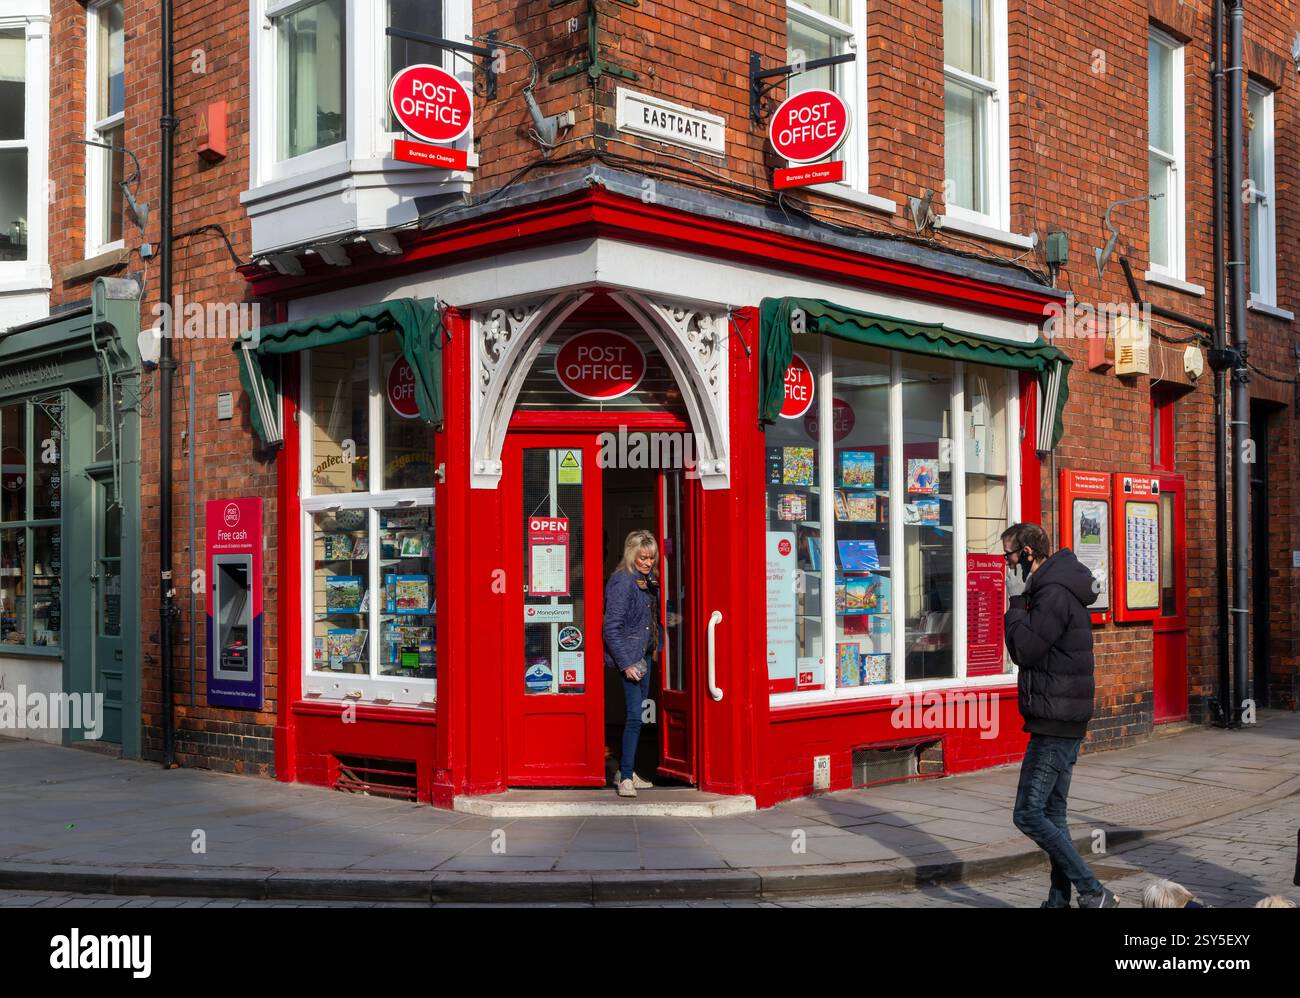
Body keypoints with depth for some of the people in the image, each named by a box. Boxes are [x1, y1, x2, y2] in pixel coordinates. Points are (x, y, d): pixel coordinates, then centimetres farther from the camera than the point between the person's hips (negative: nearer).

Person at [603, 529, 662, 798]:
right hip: (629, 655, -9)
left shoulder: (649, 580, 10)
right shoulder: (622, 582, -15)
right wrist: (626, 663, -21)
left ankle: (627, 771, 22)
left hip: (645, 654, 9)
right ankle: (625, 777, -4)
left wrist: (655, 646, 9)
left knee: (637, 713, 13)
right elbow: (611, 627, -19)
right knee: (634, 715, -10)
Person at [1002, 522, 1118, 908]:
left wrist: (1016, 600, -13)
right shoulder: (1054, 587, 15)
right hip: (1062, 722, 11)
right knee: (1052, 814, 14)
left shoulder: (1054, 593, -18)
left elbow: (1024, 650, -19)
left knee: (1028, 814, -10)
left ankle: (1093, 893, -8)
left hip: (1055, 724, -11)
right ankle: (1059, 899, 19)